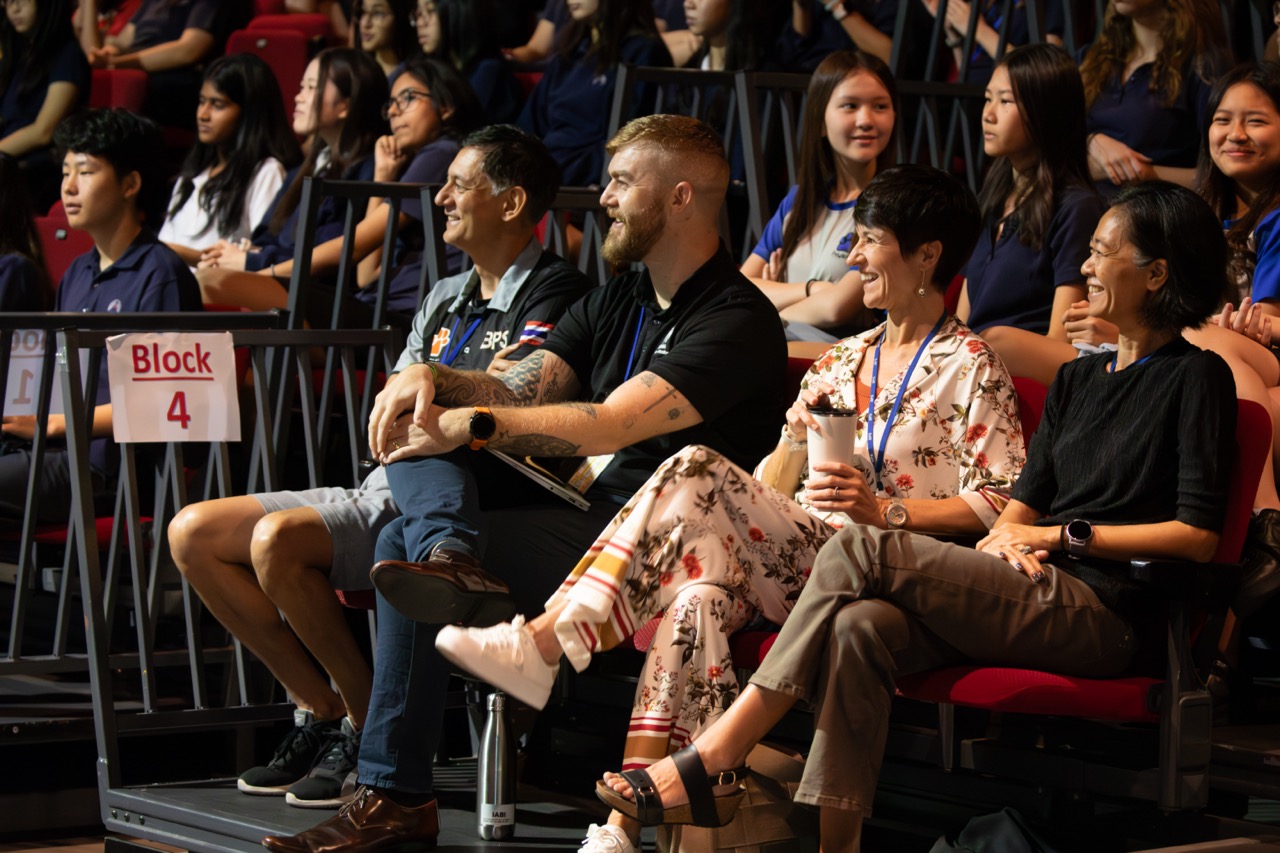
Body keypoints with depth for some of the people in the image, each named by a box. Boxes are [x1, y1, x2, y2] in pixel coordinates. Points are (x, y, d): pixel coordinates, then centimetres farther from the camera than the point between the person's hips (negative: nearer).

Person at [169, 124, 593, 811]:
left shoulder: (554, 295, -5)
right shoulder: (445, 299, 23)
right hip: (386, 490, 10)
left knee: (279, 539, -30)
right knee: (194, 533, 0)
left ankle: (368, 726, -13)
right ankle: (322, 709, 2)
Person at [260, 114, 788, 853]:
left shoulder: (737, 320, -11)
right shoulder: (616, 302, 19)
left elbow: (609, 425, -21)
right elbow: (520, 392, 11)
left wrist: (474, 423, -20)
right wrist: (430, 379, -9)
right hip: (590, 516, 9)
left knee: (404, 543, -22)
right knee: (419, 418, -6)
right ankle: (449, 553, -31)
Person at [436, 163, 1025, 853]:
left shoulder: (968, 366, 3)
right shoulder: (843, 360, 25)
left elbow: (1002, 505, -6)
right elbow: (773, 485, 22)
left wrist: (885, 510, -16)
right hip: (798, 564, 6)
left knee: (699, 475, -27)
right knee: (700, 592, -31)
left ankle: (543, 643, -32)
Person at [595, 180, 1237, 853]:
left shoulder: (1196, 379, 3)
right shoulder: (1078, 379, 27)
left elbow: (1198, 535, -7)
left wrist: (1064, 534, -3)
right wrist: (1005, 536, -4)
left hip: (1108, 617, -7)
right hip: (1034, 599, 7)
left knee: (861, 551, -22)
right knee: (860, 626, -27)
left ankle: (715, 757, -22)